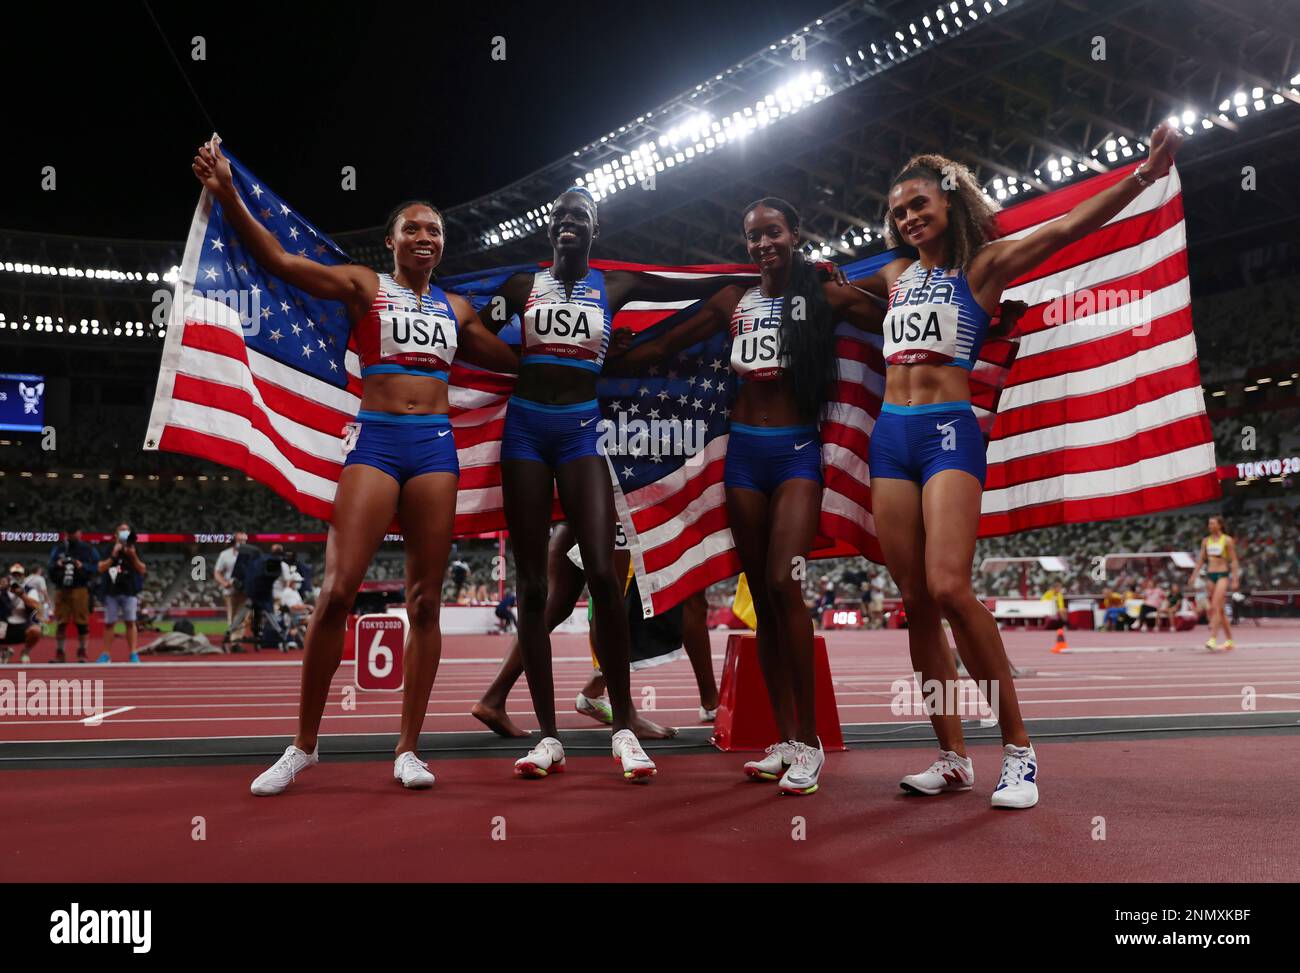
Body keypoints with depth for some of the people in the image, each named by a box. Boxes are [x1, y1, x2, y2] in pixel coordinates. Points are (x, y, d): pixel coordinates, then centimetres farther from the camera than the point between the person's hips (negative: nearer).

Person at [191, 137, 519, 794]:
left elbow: (512, 360, 28)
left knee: (425, 602, 1)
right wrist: (228, 196, -19)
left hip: (436, 444, 3)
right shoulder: (364, 286, 6)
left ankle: (408, 749, 9)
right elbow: (280, 261, -7)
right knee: (337, 590, -12)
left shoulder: (456, 309, 17)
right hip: (376, 438, -3)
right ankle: (304, 744, 4)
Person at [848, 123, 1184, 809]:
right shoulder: (896, 275, 21)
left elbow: (1065, 229, -7)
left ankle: (1018, 749, -10)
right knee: (915, 599, 0)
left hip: (949, 430, -5)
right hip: (890, 434, 5)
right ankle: (952, 758, 8)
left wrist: (1146, 173, -17)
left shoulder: (983, 265, 6)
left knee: (949, 586, -22)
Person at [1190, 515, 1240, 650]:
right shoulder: (1206, 540, 12)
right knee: (1220, 609, 9)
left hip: (1223, 575, -5)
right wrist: (1194, 575, 6)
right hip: (1210, 575, 5)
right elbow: (1201, 559, 15)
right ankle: (1229, 640, 17)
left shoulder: (1227, 540, -2)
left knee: (1216, 607, -17)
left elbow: (1234, 561, -3)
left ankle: (1213, 639, -21)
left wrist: (1235, 579, -8)